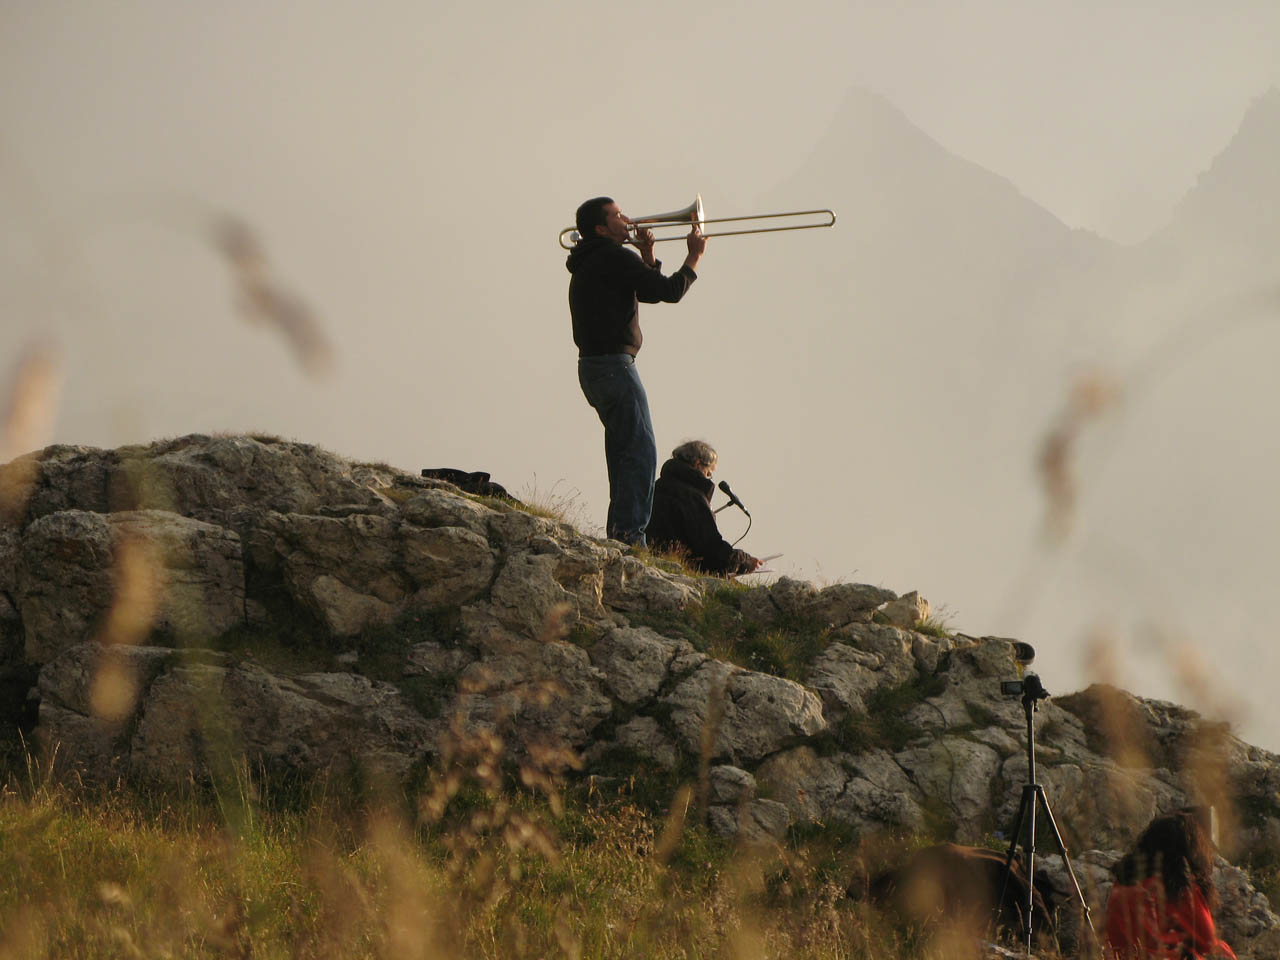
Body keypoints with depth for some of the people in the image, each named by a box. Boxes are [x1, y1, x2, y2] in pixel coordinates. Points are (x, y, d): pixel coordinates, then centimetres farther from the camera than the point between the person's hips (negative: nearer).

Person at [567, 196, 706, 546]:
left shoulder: (589, 264, 20)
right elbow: (669, 291, -13)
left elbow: (648, 292, 27)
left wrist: (647, 256, 13)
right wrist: (694, 256, 1)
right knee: (640, 452, -11)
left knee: (625, 451, 15)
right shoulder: (613, 257, -11)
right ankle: (630, 533, -17)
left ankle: (618, 530, 16)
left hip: (593, 368, 10)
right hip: (613, 363, -10)